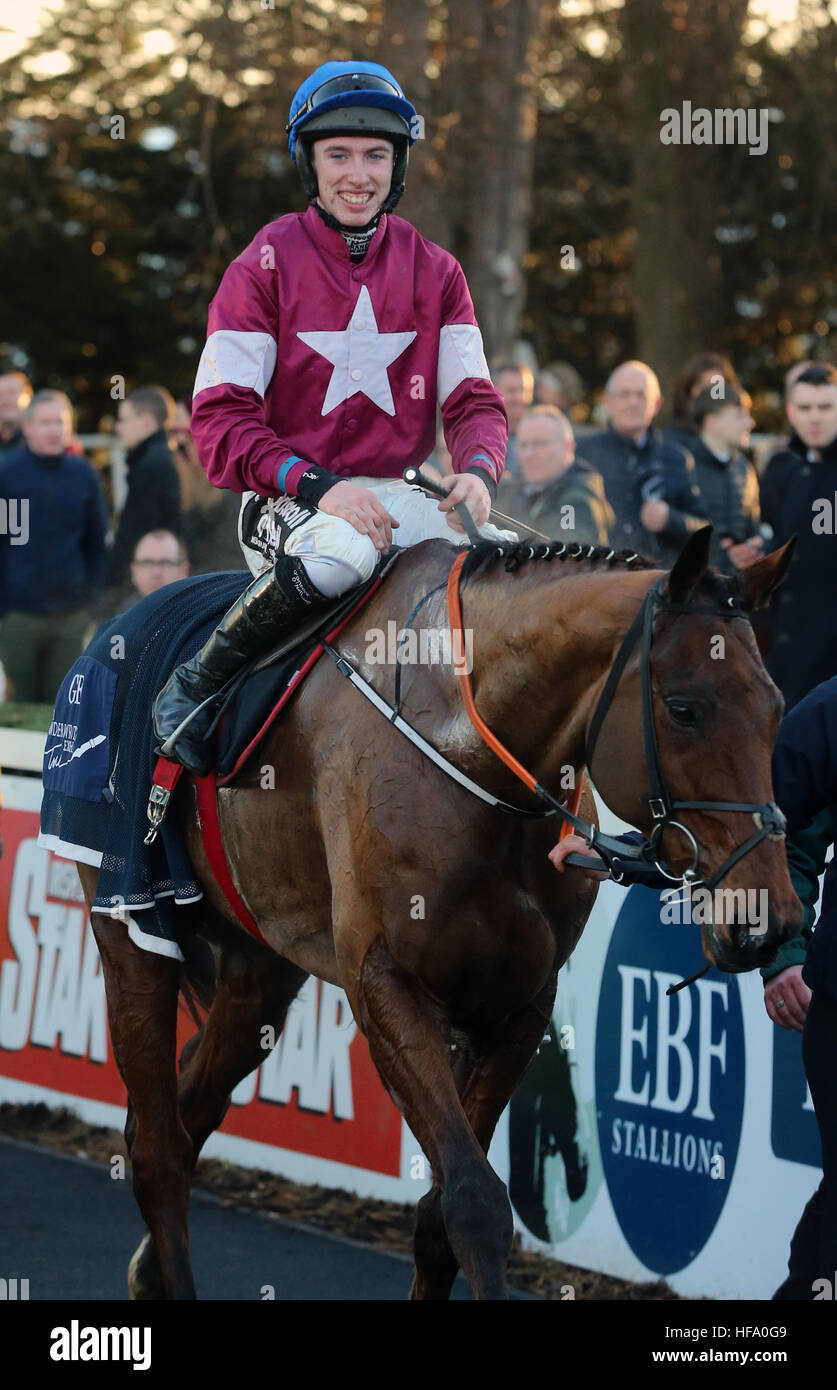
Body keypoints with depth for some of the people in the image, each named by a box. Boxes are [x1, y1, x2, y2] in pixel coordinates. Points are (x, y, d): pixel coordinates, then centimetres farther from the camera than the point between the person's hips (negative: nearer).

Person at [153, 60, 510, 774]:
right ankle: (196, 686, -19)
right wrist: (320, 488, -24)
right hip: (289, 496, -4)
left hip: (398, 493, 4)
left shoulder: (435, 272, 10)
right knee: (339, 552, -39)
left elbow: (474, 399, 8)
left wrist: (478, 471, -17)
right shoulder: (267, 265, -3)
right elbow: (220, 420, -9)